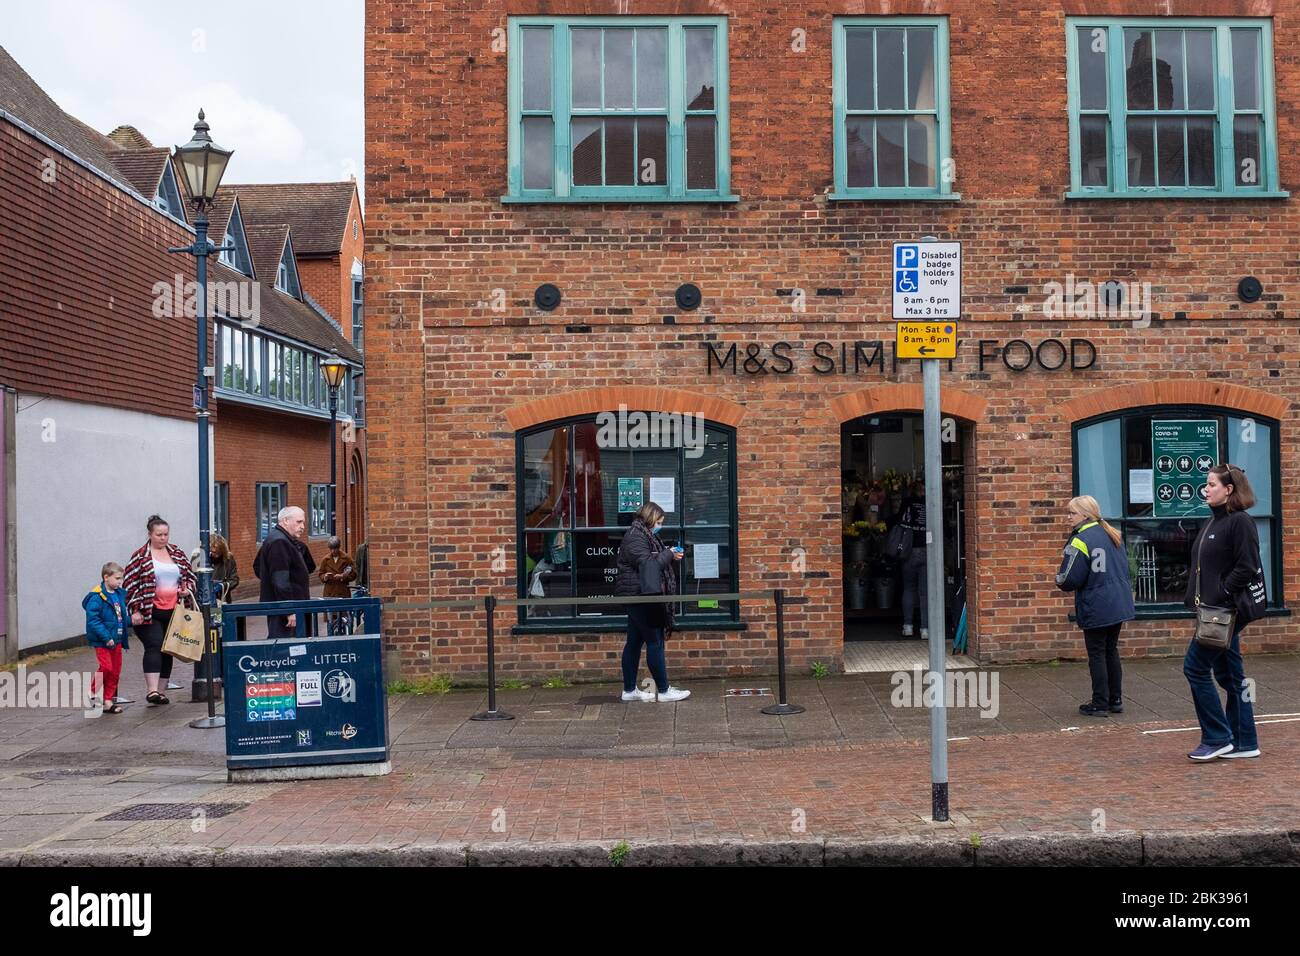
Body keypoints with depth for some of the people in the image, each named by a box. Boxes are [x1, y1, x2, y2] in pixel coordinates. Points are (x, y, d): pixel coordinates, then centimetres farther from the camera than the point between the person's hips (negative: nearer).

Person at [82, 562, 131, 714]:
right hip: (102, 641, -8)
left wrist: (131, 620, 0)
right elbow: (93, 620, -21)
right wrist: (106, 637, -24)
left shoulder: (120, 594, 8)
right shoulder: (97, 597, -16)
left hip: (116, 640, 8)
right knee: (106, 668, -12)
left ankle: (109, 699, 19)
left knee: (116, 671, 10)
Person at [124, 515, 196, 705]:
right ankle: (152, 691, -23)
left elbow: (191, 577, 21)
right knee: (154, 647, -17)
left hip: (173, 612, 5)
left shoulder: (177, 554, 11)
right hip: (150, 614, -5)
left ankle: (160, 690, 17)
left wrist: (188, 589, 0)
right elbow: (130, 584, -4)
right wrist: (135, 610, -10)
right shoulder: (140, 557, -2)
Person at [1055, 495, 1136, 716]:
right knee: (1111, 651, 17)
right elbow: (1124, 568, 18)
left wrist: (1059, 580, 0)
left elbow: (1070, 579, -19)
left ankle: (1100, 704, 7)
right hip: (1119, 605, 8)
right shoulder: (1113, 535, 9)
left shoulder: (1080, 540, -17)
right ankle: (1116, 700, 22)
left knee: (1097, 654, 2)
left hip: (1096, 609, -8)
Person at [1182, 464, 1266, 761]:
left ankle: (1217, 739, 2)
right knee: (1228, 674, 12)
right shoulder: (1213, 522, 14)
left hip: (1228, 610, -9)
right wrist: (1197, 597, 8)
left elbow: (1246, 568, -18)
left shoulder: (1240, 522, -13)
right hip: (1215, 610, 9)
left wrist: (1219, 596, -18)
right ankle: (1244, 743, 19)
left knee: (1195, 667, -7)